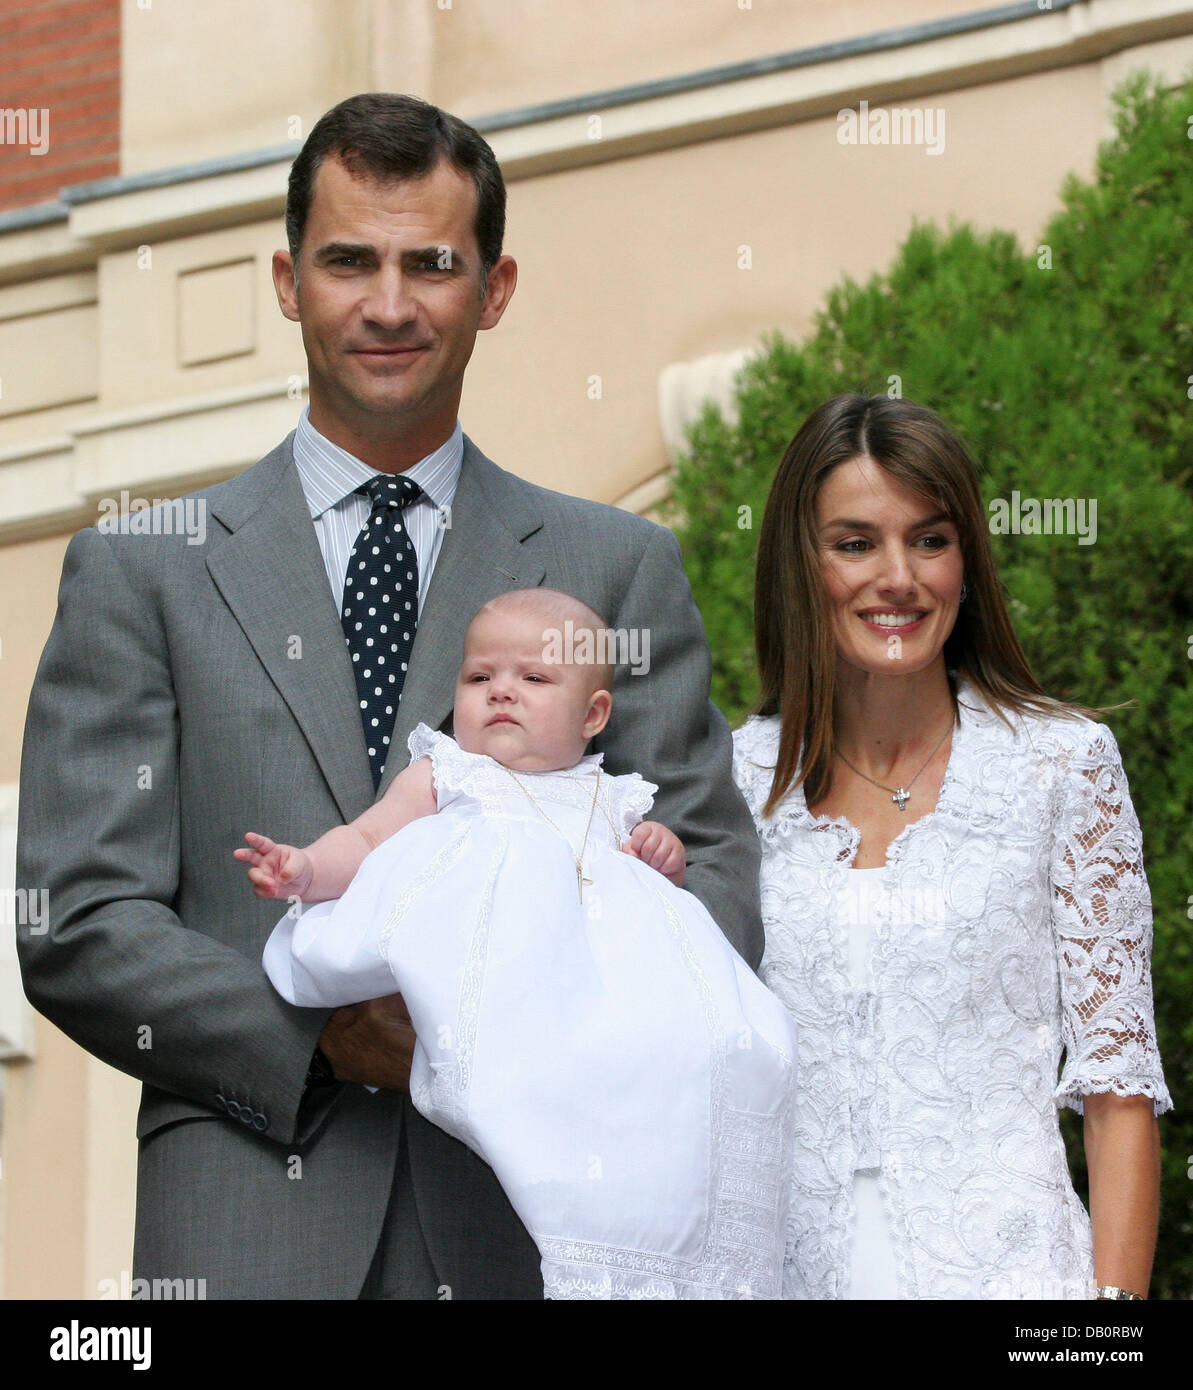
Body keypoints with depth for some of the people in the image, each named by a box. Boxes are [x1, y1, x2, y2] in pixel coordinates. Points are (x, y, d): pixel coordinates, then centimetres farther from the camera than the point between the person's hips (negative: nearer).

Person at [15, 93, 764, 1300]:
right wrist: (322, 1037, -13)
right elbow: (76, 925, 0)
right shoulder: (140, 573, 7)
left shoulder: (619, 571, 11)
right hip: (249, 1232, -1)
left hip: (538, 1230, 1)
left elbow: (715, 896, 6)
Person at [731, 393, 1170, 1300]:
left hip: (1001, 1260, -2)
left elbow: (1117, 1086, -3)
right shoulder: (741, 775, 5)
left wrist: (1116, 1296, -11)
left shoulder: (1065, 763, -1)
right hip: (792, 1262, 2)